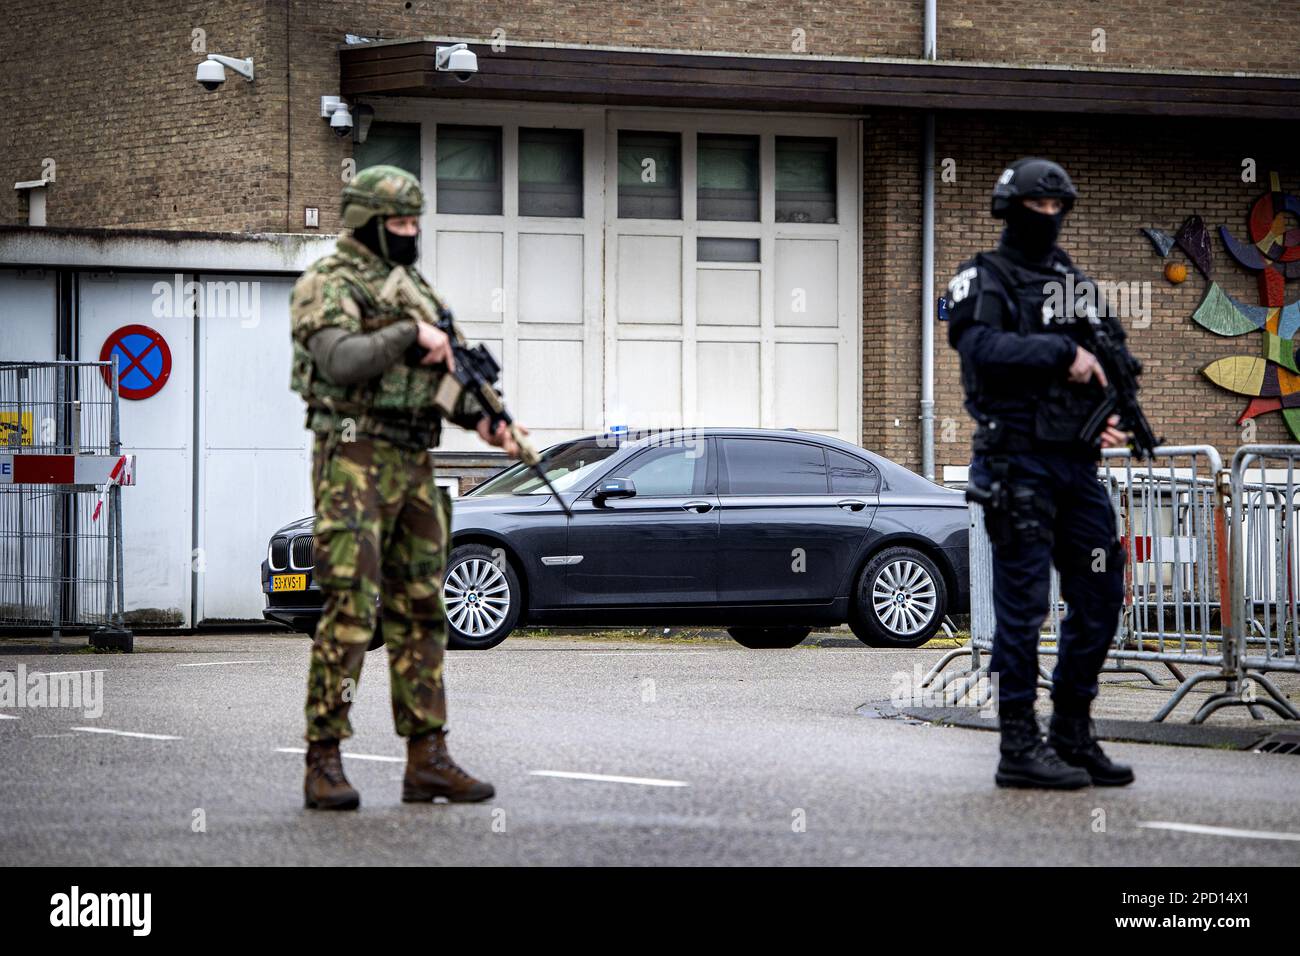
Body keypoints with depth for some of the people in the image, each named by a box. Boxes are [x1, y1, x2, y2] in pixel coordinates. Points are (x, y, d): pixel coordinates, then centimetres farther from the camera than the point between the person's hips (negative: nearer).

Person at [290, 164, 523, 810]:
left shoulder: (416, 287, 19)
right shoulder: (326, 284, -5)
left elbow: (443, 370, 21)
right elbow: (340, 359, -22)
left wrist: (482, 419, 5)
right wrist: (411, 333, -21)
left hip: (415, 466, 8)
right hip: (355, 460, -8)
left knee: (419, 611, 8)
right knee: (350, 611, -12)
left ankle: (428, 758, 11)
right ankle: (323, 762, -9)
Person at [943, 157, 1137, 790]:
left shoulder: (1076, 282, 19)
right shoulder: (984, 280, -2)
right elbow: (983, 347, -19)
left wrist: (1113, 415, 1)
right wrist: (1062, 352, -19)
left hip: (1077, 462, 7)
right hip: (1017, 460, -7)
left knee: (1099, 597, 7)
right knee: (1023, 602, -6)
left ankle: (1073, 734, 17)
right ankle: (1019, 748, -3)